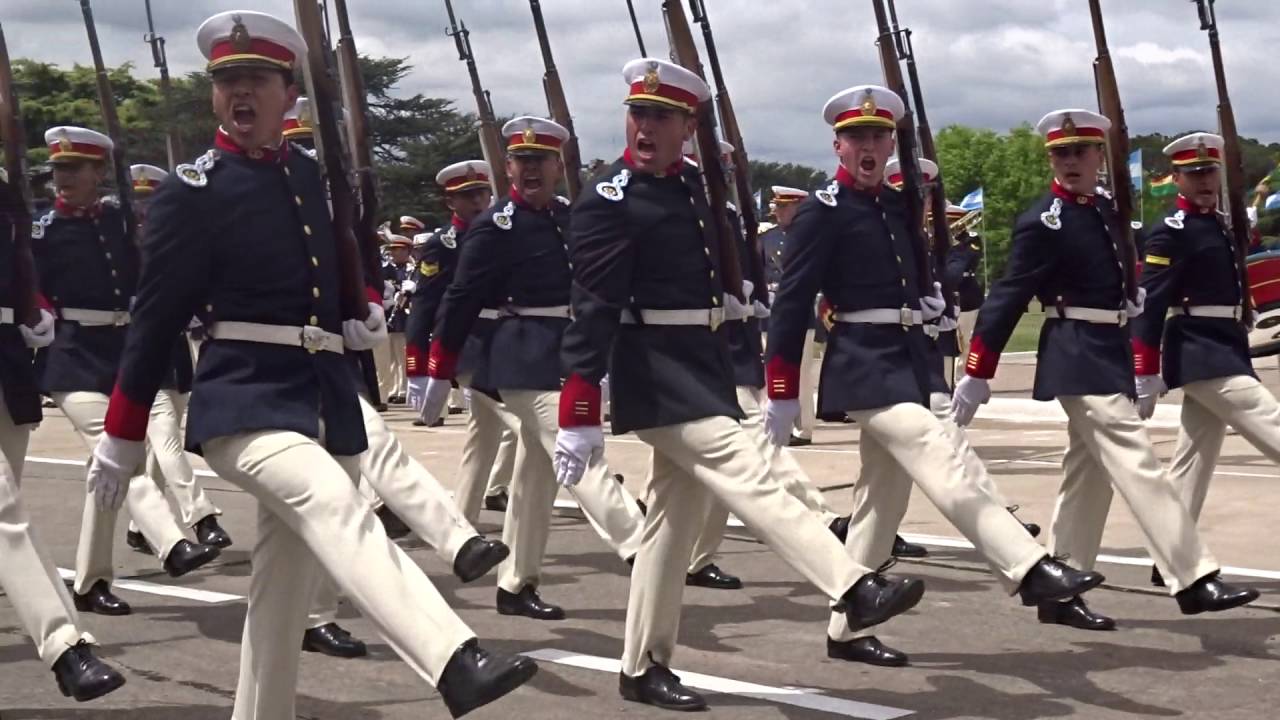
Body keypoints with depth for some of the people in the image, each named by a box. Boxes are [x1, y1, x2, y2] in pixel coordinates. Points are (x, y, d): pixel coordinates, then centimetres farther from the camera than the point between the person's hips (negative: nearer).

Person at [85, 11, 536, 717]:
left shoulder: (311, 175, 12)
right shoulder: (191, 191, -4)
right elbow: (155, 316, -4)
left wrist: (365, 312, 8)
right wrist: (121, 437, -1)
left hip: (328, 401, 7)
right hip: (243, 401, -7)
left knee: (286, 585, 13)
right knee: (337, 509, -32)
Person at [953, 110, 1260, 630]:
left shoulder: (1105, 210, 11)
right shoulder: (1042, 222, -12)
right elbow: (1007, 297, -14)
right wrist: (976, 374, -15)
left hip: (1109, 355, 9)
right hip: (1080, 359, -9)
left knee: (1088, 474, 11)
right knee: (1137, 465, -12)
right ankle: (1194, 580, -11)